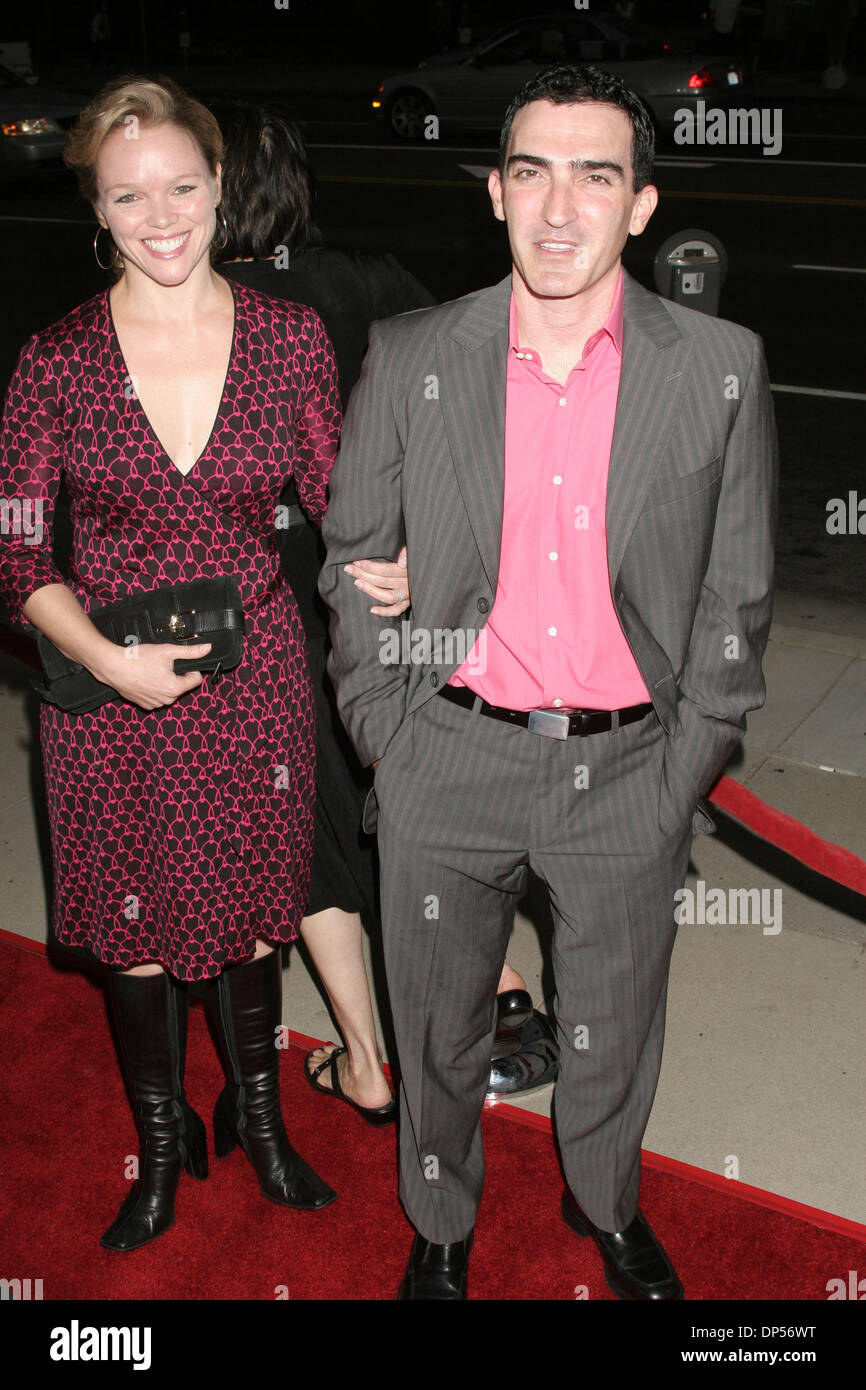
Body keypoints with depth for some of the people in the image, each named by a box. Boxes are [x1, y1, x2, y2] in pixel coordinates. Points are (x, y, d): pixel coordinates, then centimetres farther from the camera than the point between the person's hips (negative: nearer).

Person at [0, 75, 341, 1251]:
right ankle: (162, 1143, 40)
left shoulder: (291, 338, -5)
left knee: (252, 910, 16)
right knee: (135, 927, 14)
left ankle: (257, 1116, 43)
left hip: (254, 677, 1)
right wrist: (106, 658, -19)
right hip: (113, 692, 0)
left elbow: (334, 499, 3)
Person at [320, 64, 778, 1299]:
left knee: (616, 1032, 19)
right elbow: (352, 560, 3)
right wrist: (387, 736, -1)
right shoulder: (409, 360, -4)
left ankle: (605, 1203, 50)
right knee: (439, 1027, 17)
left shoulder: (722, 369, -4)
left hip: (630, 770, 0)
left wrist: (688, 766, -2)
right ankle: (441, 1223, 45)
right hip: (449, 767, 0)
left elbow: (737, 592, 1)